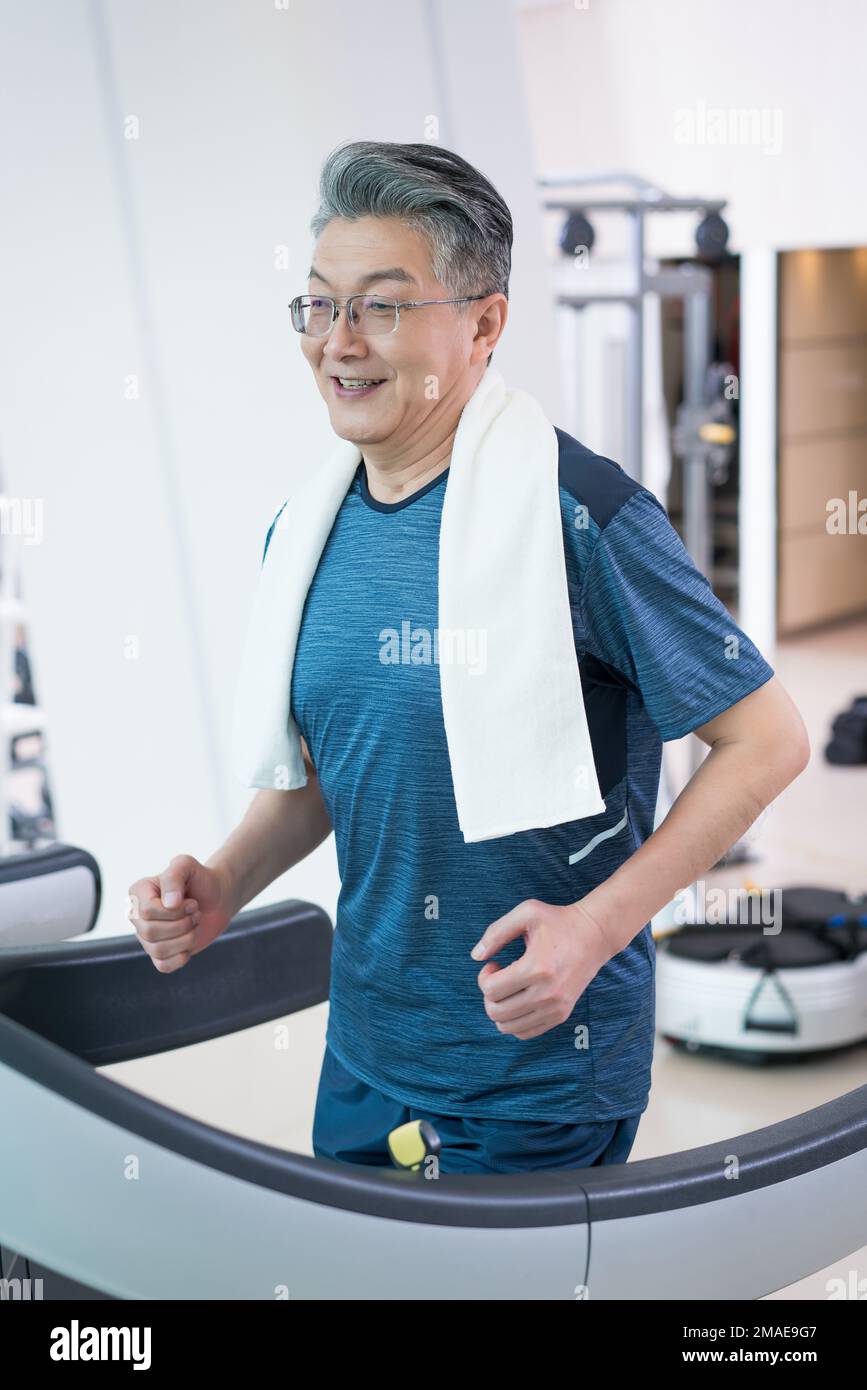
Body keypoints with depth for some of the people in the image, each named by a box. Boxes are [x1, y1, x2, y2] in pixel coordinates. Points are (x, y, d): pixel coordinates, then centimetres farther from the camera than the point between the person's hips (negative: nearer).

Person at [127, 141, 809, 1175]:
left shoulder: (577, 516, -18)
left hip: (541, 1067, -6)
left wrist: (597, 925, -22)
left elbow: (767, 739, -14)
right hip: (363, 1054, 6)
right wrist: (225, 885, -4)